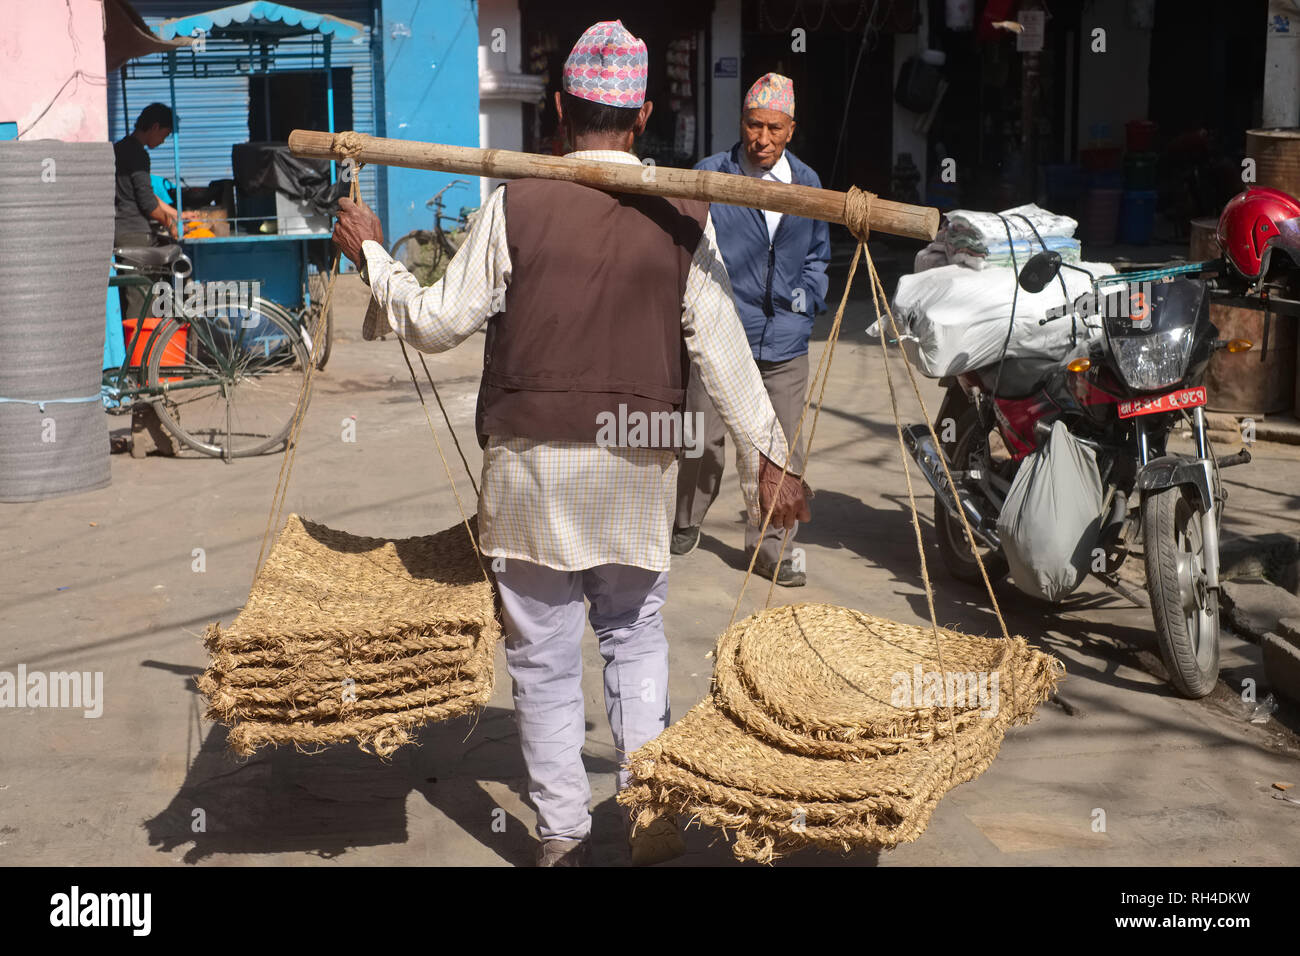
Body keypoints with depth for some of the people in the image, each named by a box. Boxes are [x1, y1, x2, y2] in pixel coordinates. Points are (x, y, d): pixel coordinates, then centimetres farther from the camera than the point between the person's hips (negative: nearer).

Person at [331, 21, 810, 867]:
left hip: (532, 459, -2)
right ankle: (655, 812, 14)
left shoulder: (516, 205, -8)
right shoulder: (683, 218, -3)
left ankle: (564, 834, 19)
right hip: (640, 462, 2)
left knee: (545, 654, 10)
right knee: (636, 636, 20)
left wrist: (372, 255, 11)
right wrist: (766, 458, 4)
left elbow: (439, 323, -4)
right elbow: (723, 350, -3)